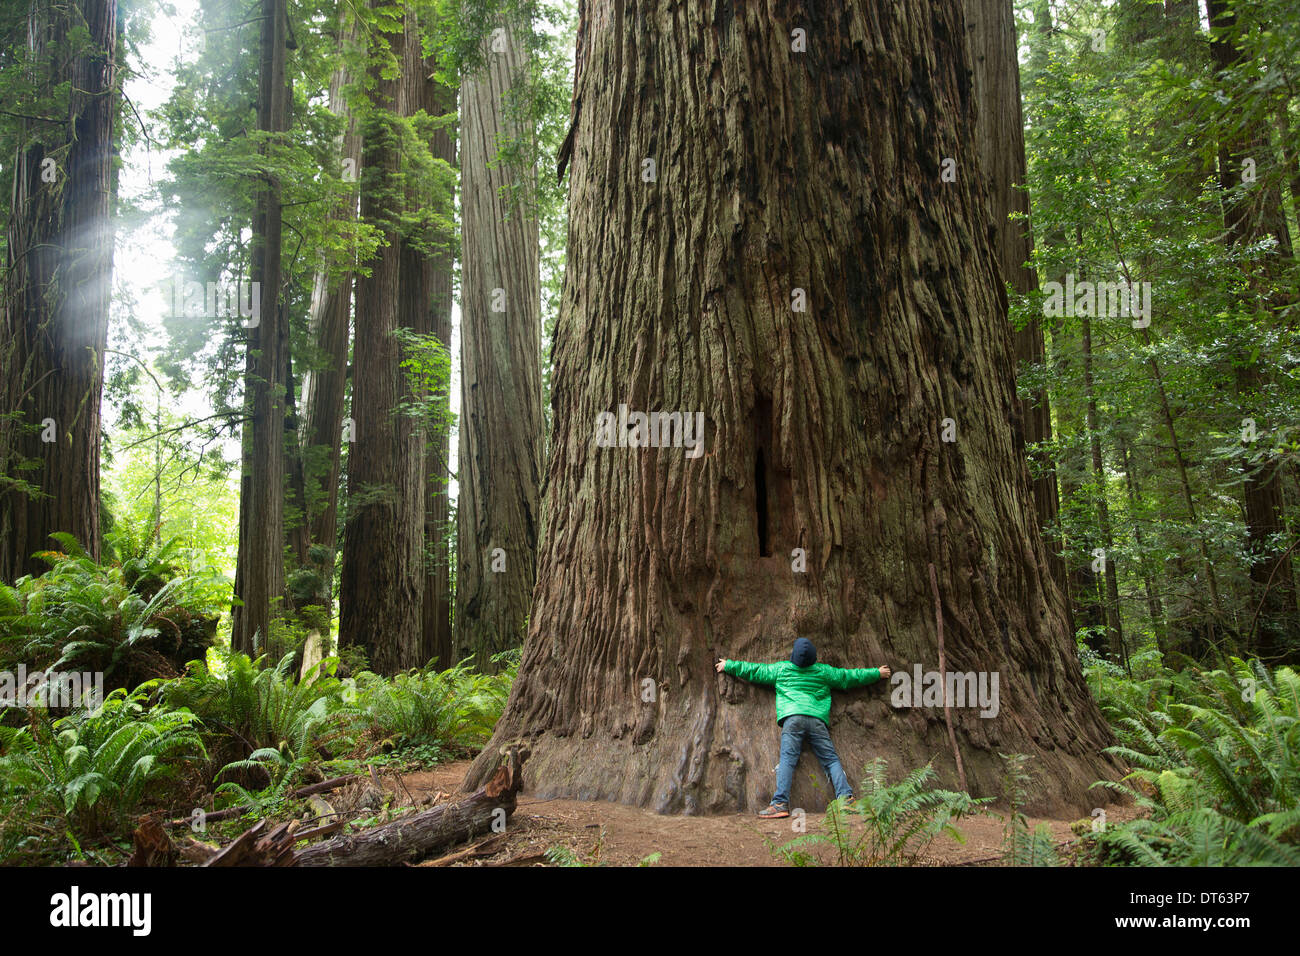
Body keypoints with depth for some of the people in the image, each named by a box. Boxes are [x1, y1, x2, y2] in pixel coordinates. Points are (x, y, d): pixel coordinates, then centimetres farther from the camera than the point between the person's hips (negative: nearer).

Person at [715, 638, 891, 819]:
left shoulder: (781, 669, 14)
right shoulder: (824, 671, 17)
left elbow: (754, 671, 22)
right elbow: (848, 677, 26)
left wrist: (727, 665, 36)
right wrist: (877, 673, 40)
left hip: (793, 717, -1)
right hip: (817, 719, 1)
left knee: (787, 759, -10)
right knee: (831, 759, 4)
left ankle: (780, 803, -20)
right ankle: (845, 796, -8)